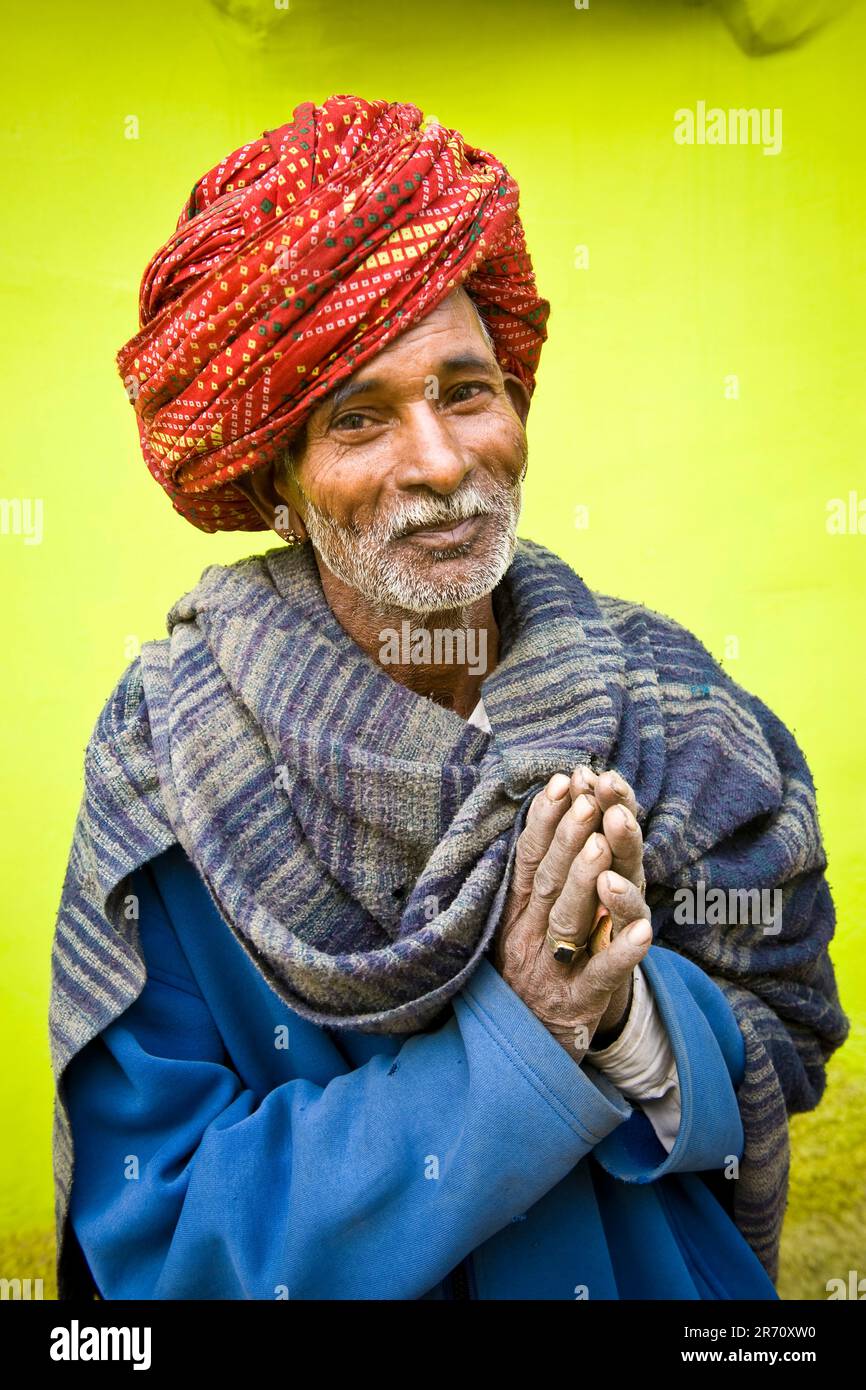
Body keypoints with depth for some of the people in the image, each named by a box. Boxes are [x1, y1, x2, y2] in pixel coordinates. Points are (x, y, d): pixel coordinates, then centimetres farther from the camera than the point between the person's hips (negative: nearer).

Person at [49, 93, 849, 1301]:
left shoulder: (668, 703, -14)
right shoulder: (166, 779, -21)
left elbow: (785, 1046, -10)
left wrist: (633, 1016, -31)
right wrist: (519, 1036, -30)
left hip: (665, 1275, 2)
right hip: (326, 1274, -1)